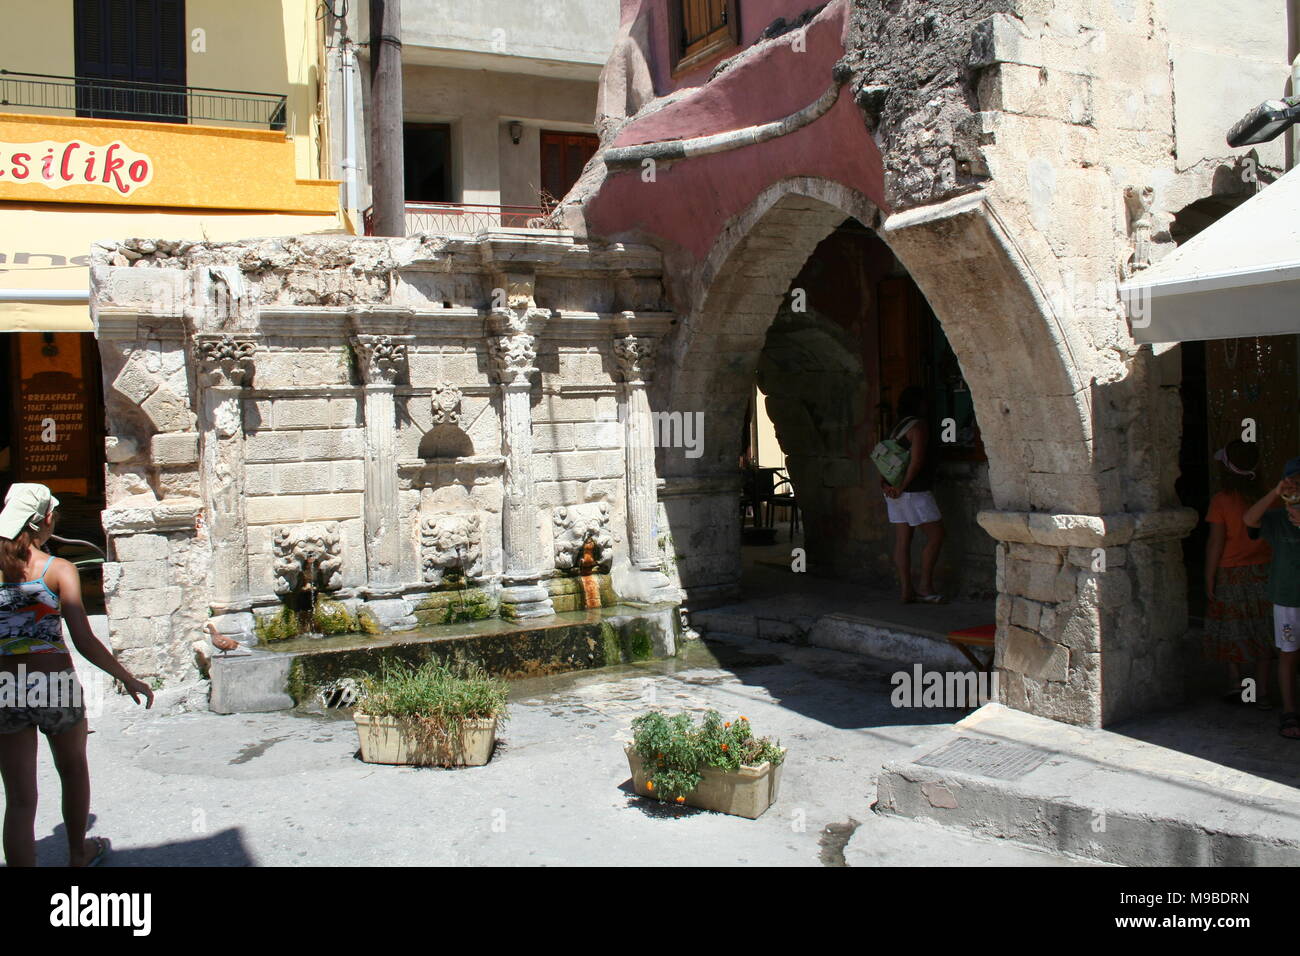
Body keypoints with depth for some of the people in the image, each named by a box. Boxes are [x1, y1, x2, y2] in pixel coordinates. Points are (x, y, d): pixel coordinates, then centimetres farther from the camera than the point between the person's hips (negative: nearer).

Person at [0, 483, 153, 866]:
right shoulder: (58, 570, -9)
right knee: (73, 771, 24)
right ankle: (78, 854, 43)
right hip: (56, 686, -2)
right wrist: (129, 680, -4)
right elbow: (85, 643, -14)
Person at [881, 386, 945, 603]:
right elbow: (916, 460, -20)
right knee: (935, 535, 1)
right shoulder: (919, 425, -11)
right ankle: (925, 586, 1)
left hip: (895, 493, 9)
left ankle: (905, 590, 9)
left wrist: (884, 484, 3)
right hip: (915, 492, -9)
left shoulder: (898, 427, 16)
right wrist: (903, 486, -14)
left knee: (902, 541, 7)